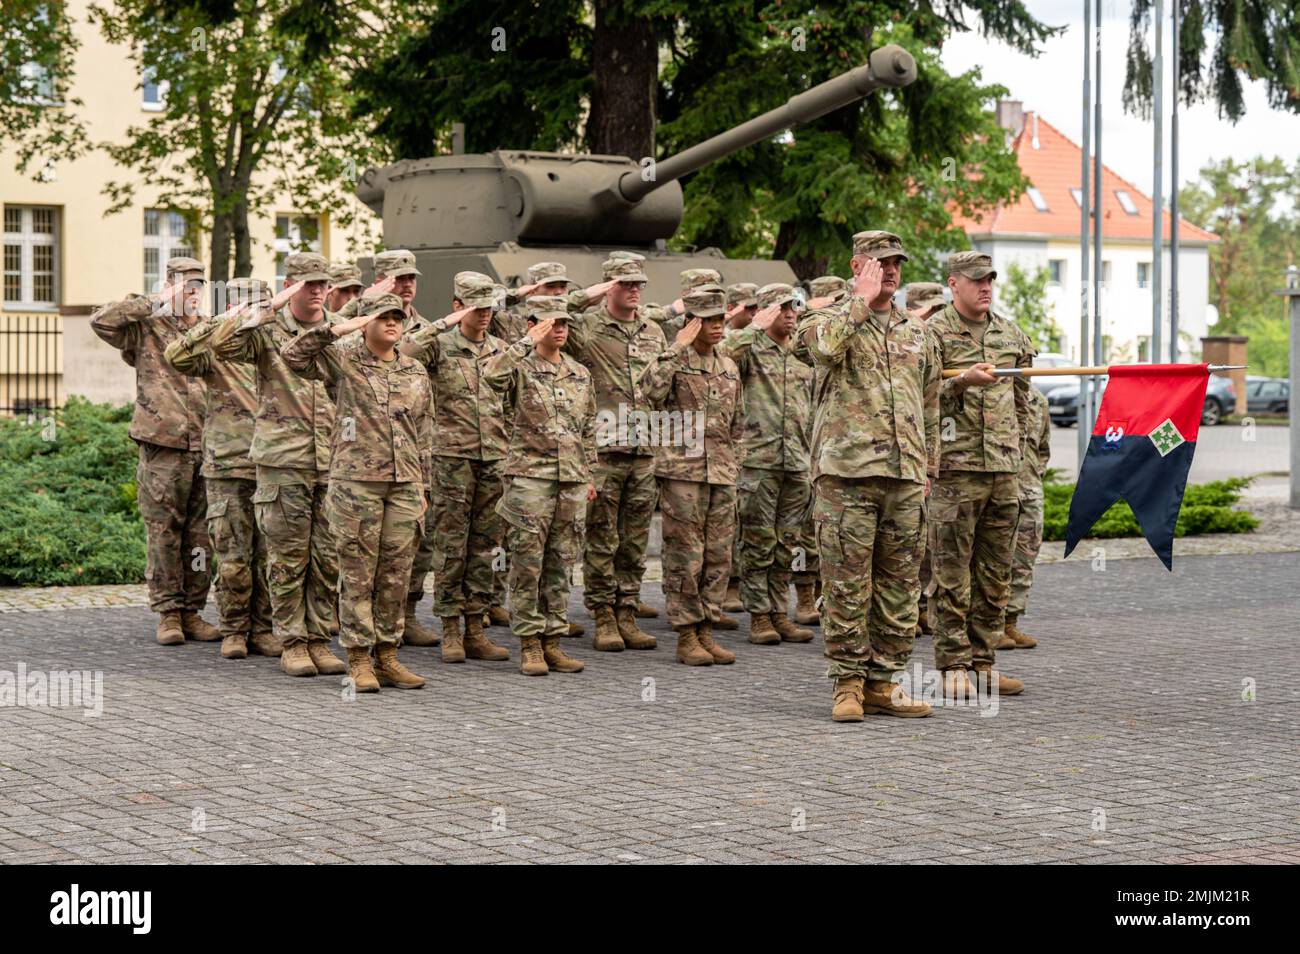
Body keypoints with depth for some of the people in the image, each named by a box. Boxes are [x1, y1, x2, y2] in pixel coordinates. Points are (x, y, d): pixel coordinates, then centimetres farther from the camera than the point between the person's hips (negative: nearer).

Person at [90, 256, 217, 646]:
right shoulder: (147, 328, 2)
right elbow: (101, 321, -14)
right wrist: (153, 303, -11)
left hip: (206, 447, 4)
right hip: (162, 445, -4)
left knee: (200, 533, 6)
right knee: (163, 530, 0)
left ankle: (192, 611, 14)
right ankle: (168, 613, 6)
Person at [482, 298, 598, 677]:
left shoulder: (580, 374, 14)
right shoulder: (521, 367, -4)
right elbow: (493, 375, -28)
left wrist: (590, 475, 18)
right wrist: (529, 342, -24)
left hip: (571, 479, 5)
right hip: (530, 475, -5)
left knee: (559, 563, 8)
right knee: (527, 563, -3)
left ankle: (552, 641, 15)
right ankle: (529, 645, 3)